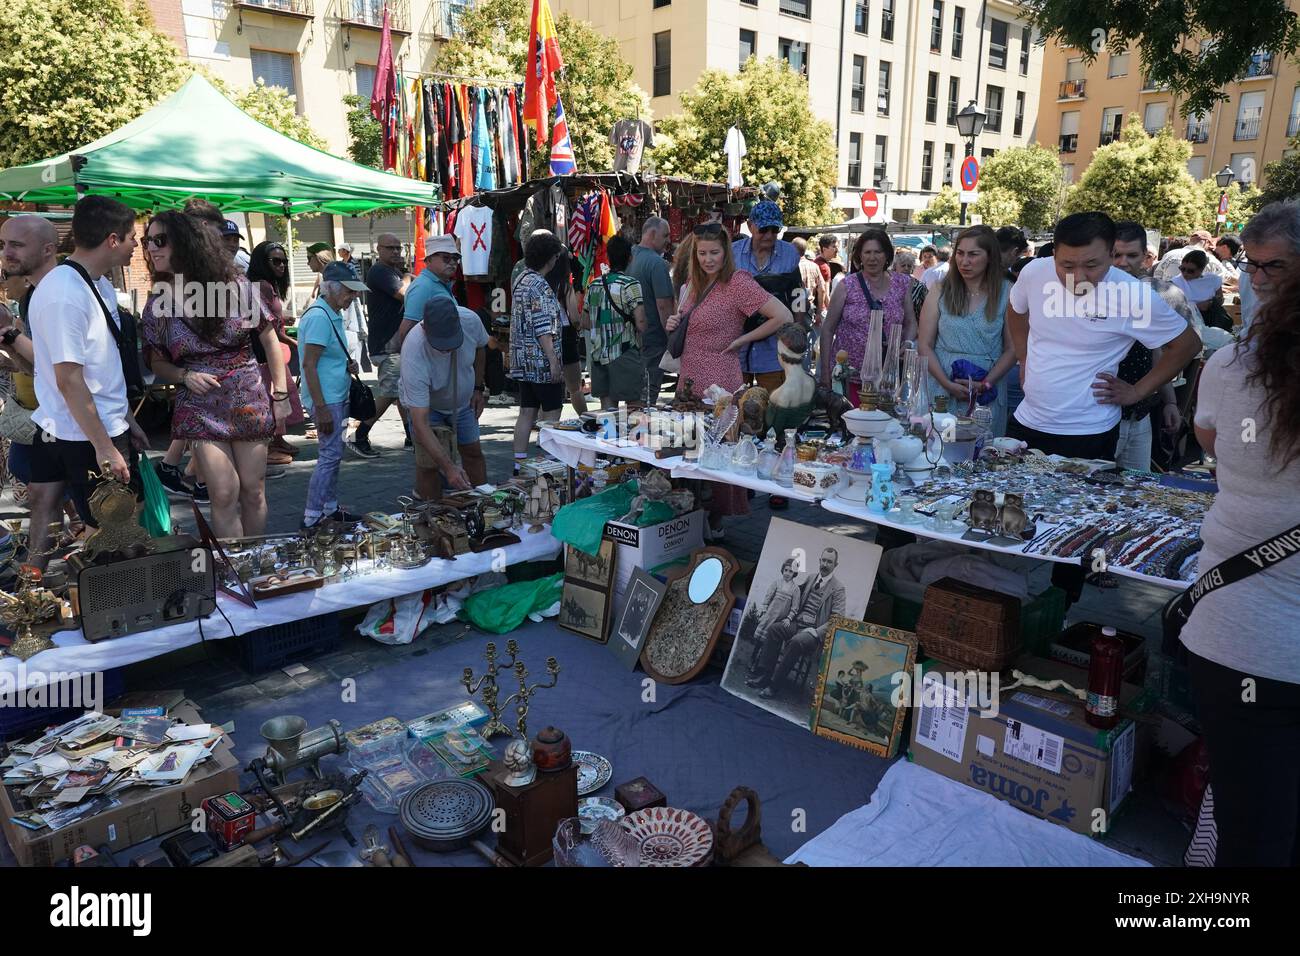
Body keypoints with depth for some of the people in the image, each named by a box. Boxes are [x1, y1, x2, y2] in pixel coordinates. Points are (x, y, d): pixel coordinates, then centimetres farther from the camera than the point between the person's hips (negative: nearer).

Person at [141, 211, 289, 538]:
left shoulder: (236, 288, -4)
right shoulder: (157, 306, 1)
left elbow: (270, 339, 3)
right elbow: (157, 362, 11)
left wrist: (281, 394, -1)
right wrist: (184, 375, -10)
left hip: (250, 403, 0)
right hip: (200, 409, 1)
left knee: (253, 492, 6)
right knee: (224, 494, -5)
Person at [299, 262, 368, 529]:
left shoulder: (333, 315, 13)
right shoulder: (319, 317, -18)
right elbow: (309, 365, -21)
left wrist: (347, 365, 4)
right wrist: (321, 408, -23)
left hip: (337, 397, 10)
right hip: (326, 400, -10)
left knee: (333, 454, 16)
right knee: (330, 455, -7)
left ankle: (330, 508, 27)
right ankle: (311, 518, -1)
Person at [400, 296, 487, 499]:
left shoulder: (471, 320, -32)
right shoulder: (414, 355, -43)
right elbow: (420, 424, -41)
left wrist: (478, 388, 2)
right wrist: (448, 466, -47)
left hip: (464, 400, 4)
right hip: (426, 405, -4)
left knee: (473, 452, 12)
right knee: (429, 464, -12)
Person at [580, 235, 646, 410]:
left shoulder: (594, 285, 10)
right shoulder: (630, 284, -9)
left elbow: (584, 323, 16)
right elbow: (641, 324, -16)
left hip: (599, 354, 6)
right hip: (625, 354, -6)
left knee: (607, 406, 10)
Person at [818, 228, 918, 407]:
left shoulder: (902, 284, 6)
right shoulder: (847, 286, -3)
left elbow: (910, 323, 16)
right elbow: (828, 329, 1)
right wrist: (825, 371, -1)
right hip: (848, 375, -2)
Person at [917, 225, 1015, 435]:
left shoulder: (1006, 293, 2)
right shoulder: (941, 292, 4)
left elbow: (1012, 349, -1)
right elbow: (924, 346, 0)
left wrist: (985, 384, -12)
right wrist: (948, 385, -10)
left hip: (988, 398, 0)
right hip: (942, 392, 1)